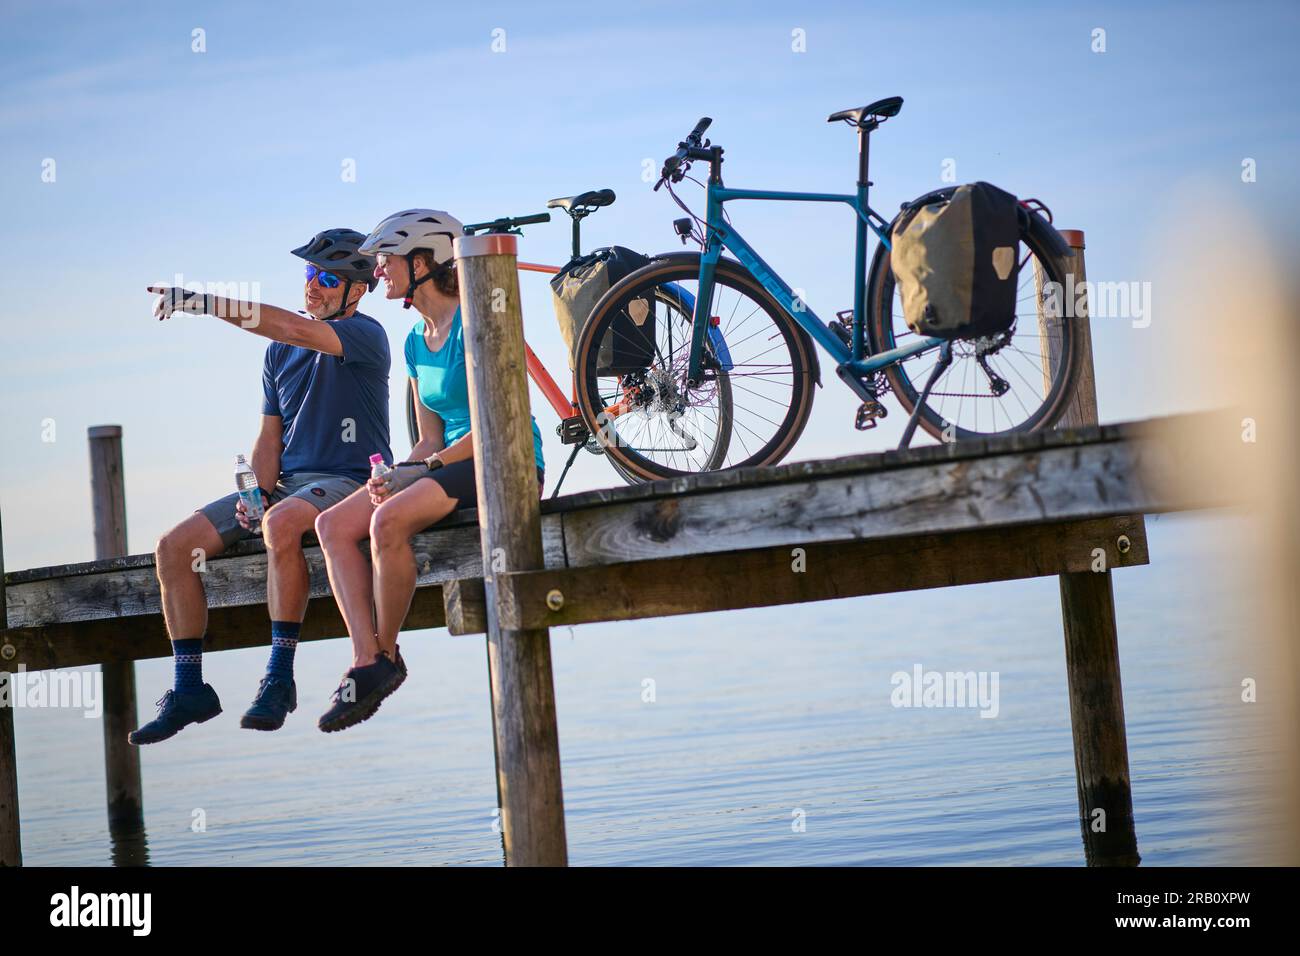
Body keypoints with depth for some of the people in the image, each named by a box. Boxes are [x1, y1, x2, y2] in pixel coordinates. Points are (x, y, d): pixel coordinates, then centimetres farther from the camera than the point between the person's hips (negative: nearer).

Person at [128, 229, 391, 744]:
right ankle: (189, 689, -6)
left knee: (281, 523, -40)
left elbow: (294, 329, -27)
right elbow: (270, 436, 16)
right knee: (174, 545, -10)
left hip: (348, 482, -7)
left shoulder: (365, 335, -8)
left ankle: (279, 678, -33)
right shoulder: (280, 352, 15)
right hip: (286, 484, 7)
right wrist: (257, 492, -5)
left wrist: (204, 302, -30)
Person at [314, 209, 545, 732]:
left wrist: (431, 465, -17)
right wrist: (395, 475, -4)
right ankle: (365, 664, -19)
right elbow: (431, 438, 15)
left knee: (389, 520, -32)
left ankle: (386, 654, -13)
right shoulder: (417, 340, 15)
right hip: (451, 464, 9)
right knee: (333, 524, -10)